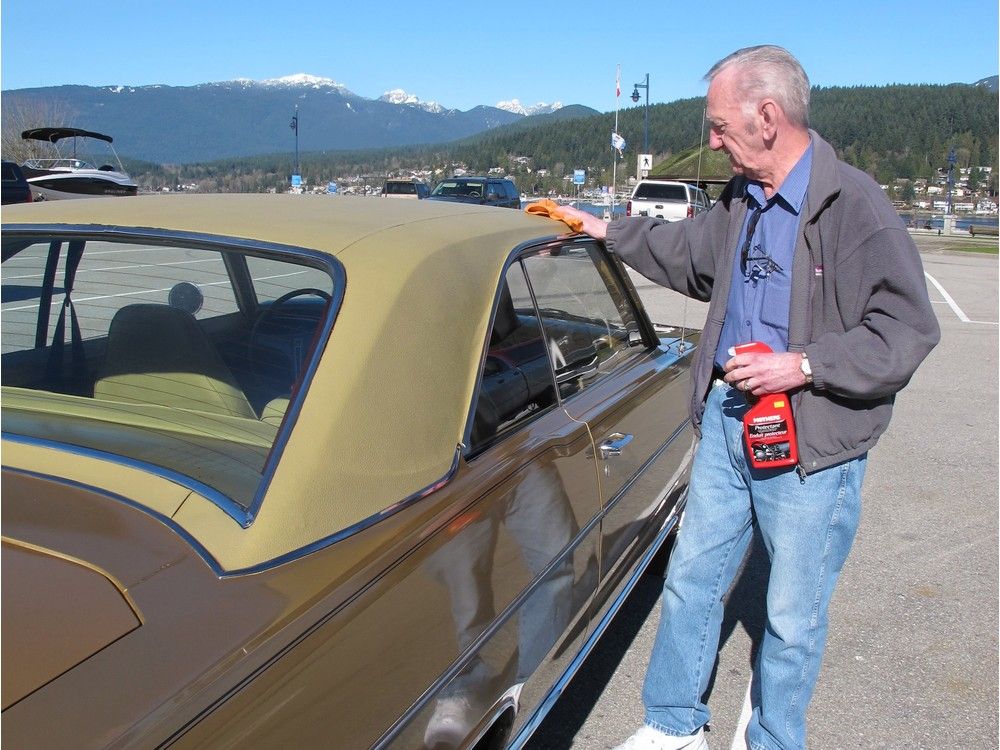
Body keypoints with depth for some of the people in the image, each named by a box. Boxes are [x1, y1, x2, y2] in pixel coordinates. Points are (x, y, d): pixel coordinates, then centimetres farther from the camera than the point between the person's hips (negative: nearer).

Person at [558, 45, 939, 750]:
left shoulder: (858, 206, -16)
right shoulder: (740, 201, 8)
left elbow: (910, 330, -17)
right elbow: (686, 255, 28)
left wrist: (803, 365, -23)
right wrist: (604, 229, 27)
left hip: (811, 445, -7)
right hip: (727, 421, 7)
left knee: (793, 617, 10)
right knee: (691, 578, 15)